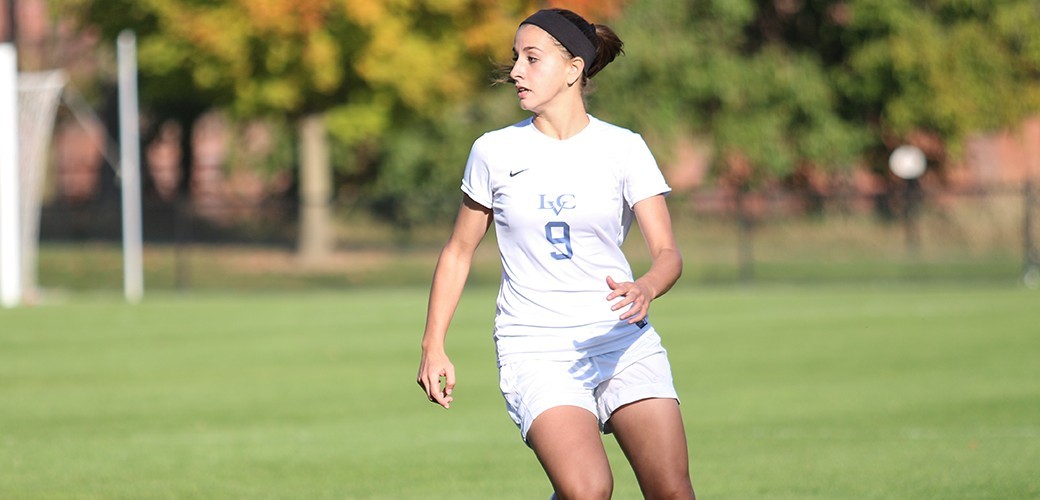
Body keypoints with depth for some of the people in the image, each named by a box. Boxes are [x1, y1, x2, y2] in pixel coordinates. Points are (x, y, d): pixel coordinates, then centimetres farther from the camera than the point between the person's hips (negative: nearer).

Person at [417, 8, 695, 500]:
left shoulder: (623, 149, 0)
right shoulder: (494, 152, 3)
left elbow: (667, 253, -6)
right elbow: (458, 251, 14)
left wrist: (644, 289, -29)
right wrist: (433, 346, 8)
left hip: (623, 343, 1)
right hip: (534, 349, -1)